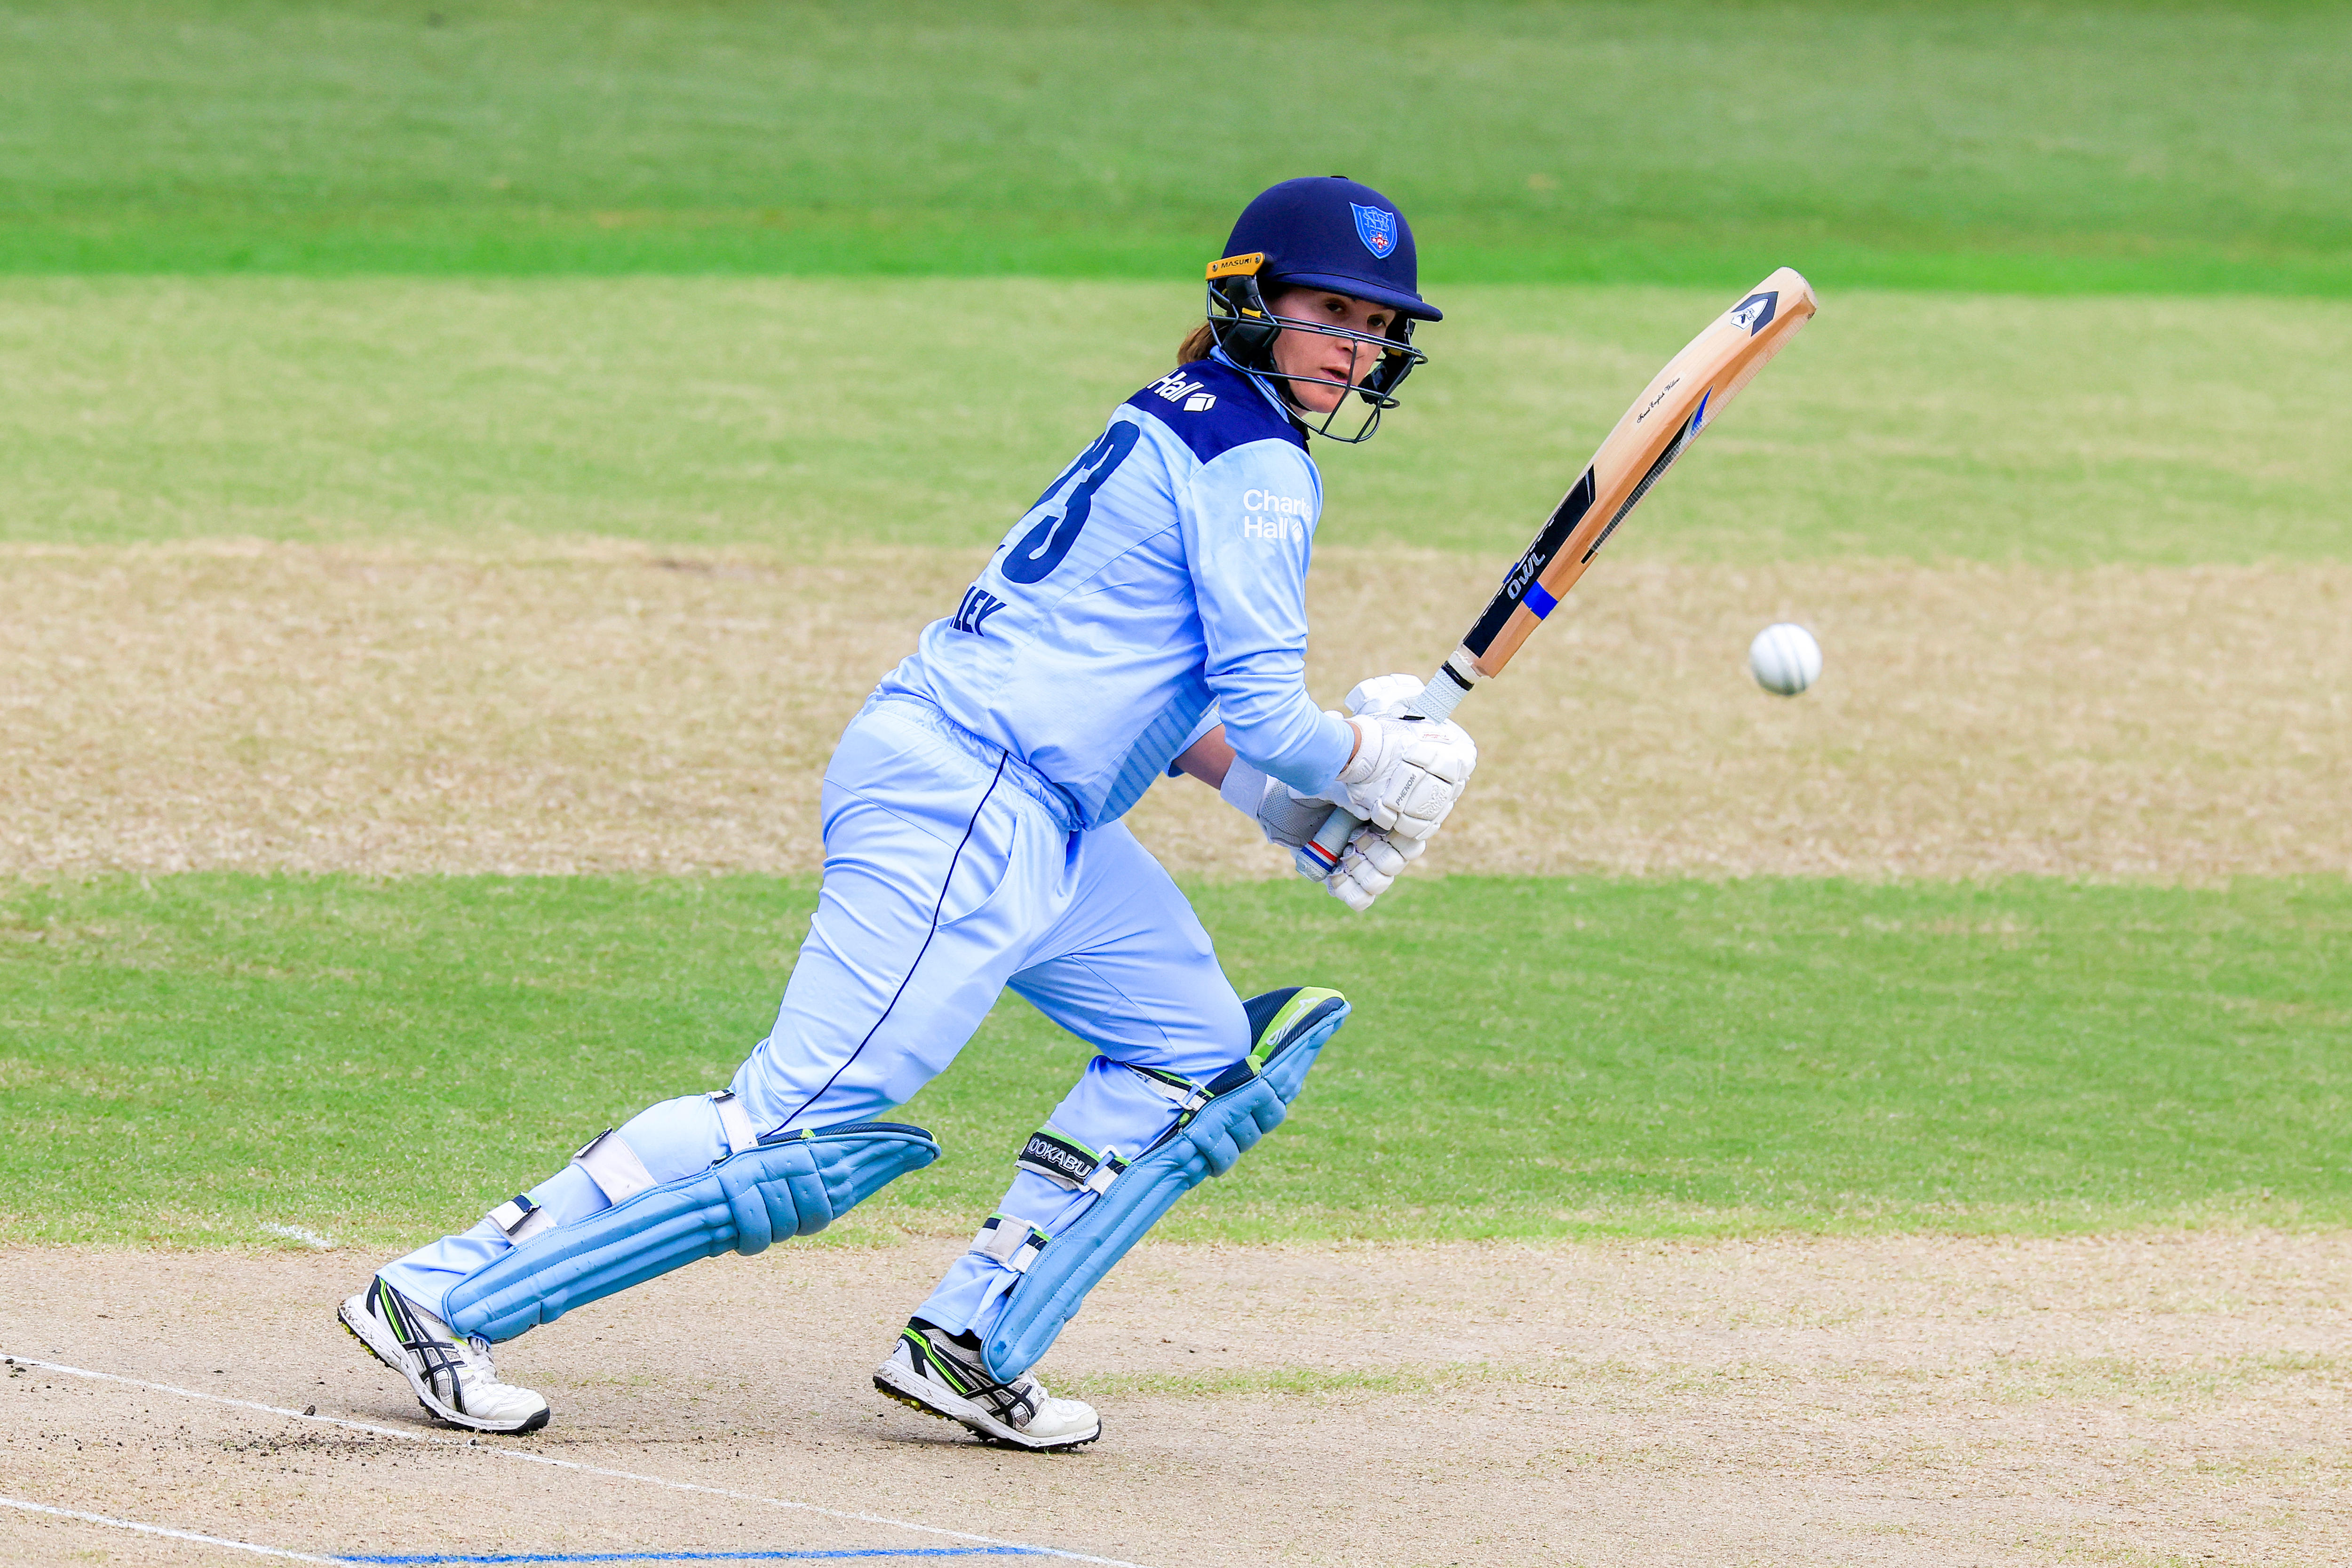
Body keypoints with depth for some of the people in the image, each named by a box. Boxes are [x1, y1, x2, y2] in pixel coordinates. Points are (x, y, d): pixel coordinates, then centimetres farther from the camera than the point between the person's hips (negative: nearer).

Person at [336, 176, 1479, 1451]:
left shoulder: (1181, 419, 19)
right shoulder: (1258, 467, -10)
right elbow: (1262, 715, -17)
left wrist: (1281, 801, 16)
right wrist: (1378, 762, 1)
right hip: (969, 816, -11)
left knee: (1196, 1048, 17)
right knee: (801, 1123, -12)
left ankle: (969, 1349, 14)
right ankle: (441, 1298, -9)